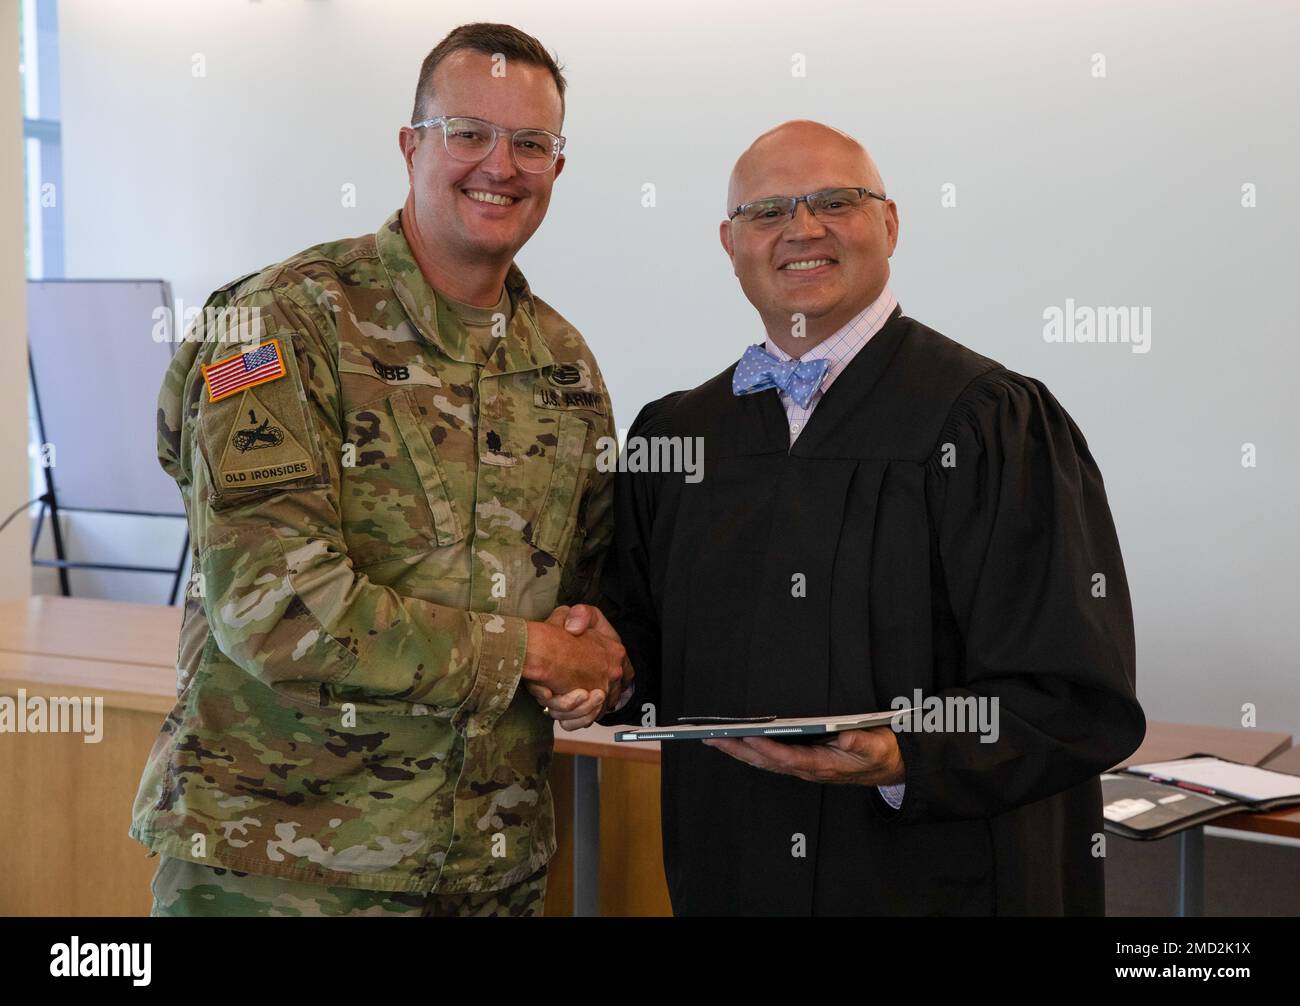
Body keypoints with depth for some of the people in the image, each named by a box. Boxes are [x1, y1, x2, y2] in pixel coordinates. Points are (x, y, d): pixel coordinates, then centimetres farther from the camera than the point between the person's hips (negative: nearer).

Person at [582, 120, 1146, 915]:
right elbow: (649, 638, 13)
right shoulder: (675, 433, 4)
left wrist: (907, 760, -29)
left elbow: (1078, 699, -16)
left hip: (941, 885, -4)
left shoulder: (996, 423, -11)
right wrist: (615, 662, -9)